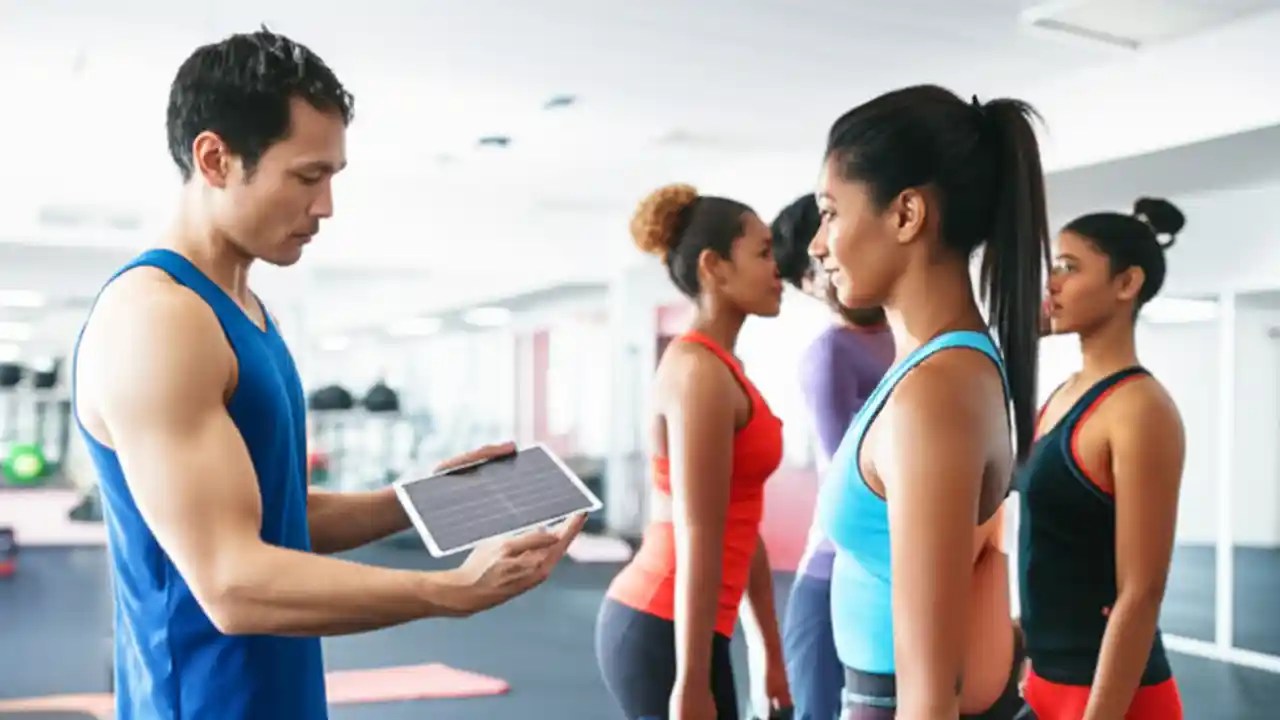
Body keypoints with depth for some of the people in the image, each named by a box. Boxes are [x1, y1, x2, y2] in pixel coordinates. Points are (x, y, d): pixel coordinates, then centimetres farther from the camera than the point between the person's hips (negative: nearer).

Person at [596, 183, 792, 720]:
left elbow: (742, 532, 15)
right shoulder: (701, 370, -15)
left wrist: (772, 656, 17)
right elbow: (698, 543, -20)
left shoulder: (722, 370, 14)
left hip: (656, 625, 9)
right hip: (665, 633, -9)